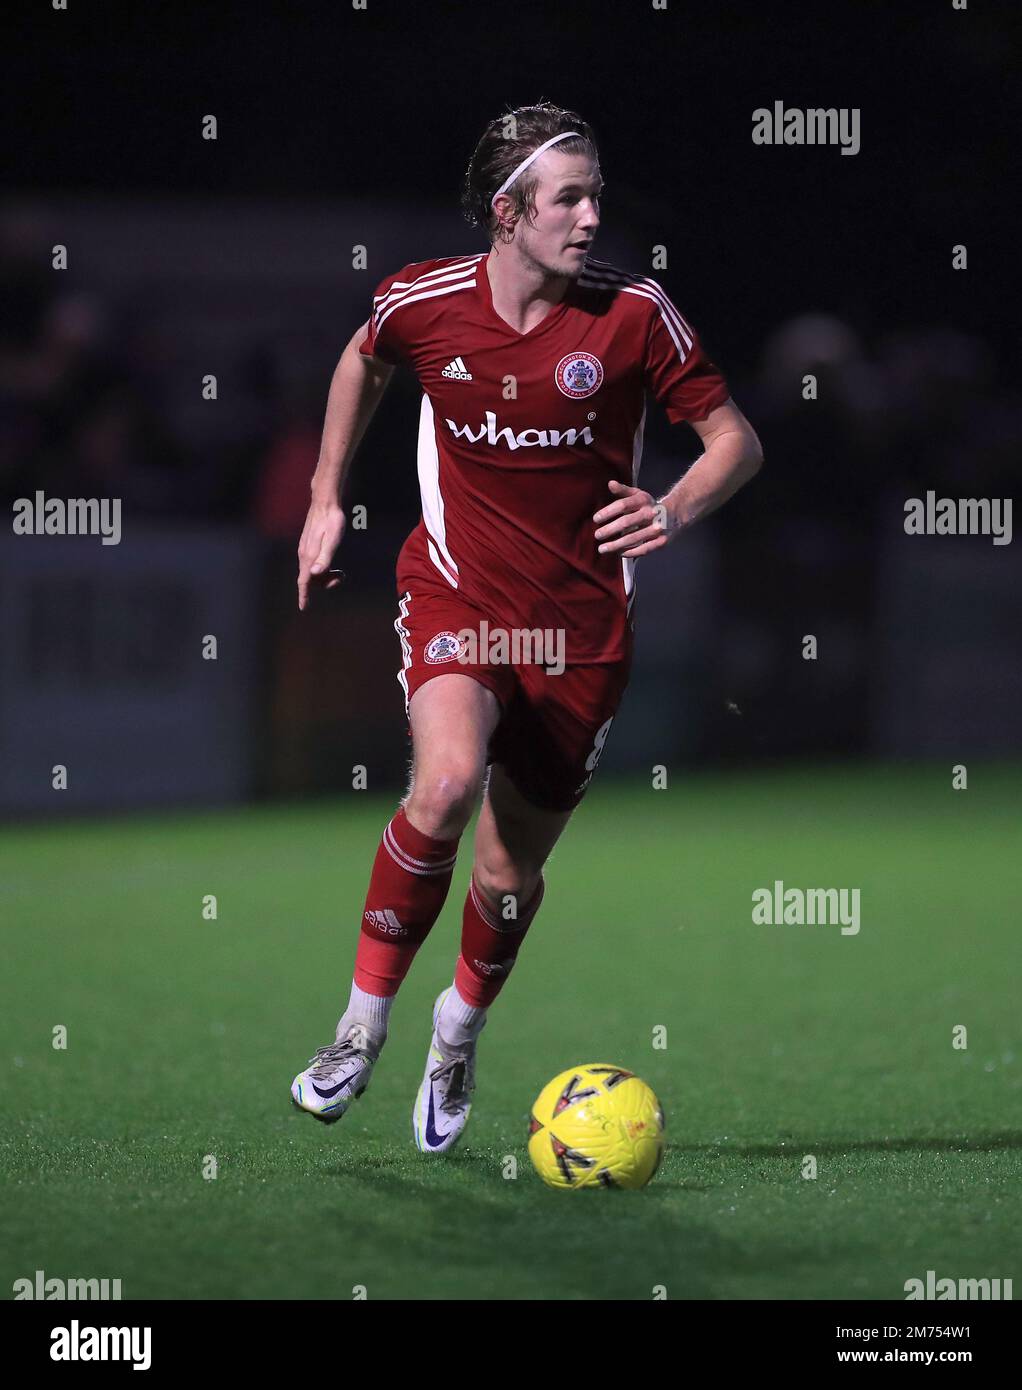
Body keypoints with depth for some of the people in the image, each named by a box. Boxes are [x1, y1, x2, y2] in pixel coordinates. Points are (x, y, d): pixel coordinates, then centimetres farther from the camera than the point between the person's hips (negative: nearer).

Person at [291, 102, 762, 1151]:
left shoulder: (633, 313, -11)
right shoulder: (423, 300, -7)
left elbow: (736, 440, -5)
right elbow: (363, 363, 18)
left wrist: (675, 511, -25)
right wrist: (325, 499, 18)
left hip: (581, 622, 1)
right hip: (455, 591, -1)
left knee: (510, 877, 6)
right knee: (448, 783, -30)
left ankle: (458, 1038, 39)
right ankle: (362, 1026, -11)